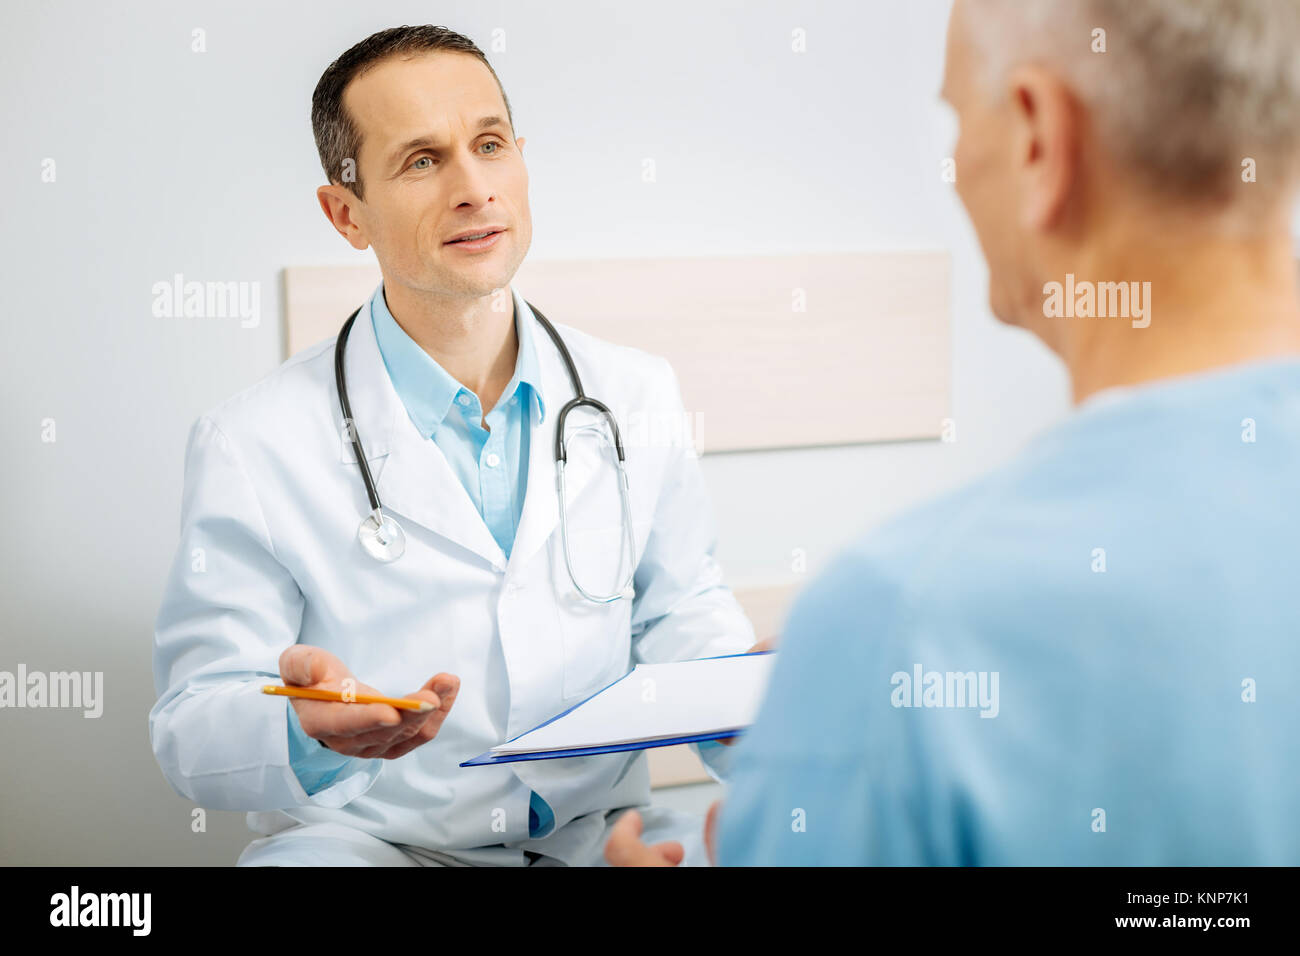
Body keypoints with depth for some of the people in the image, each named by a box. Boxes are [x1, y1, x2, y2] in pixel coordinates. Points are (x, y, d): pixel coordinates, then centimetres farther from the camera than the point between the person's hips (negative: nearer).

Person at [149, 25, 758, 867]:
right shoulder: (253, 447, -8)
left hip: (598, 830, 5)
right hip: (368, 838, -4)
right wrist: (306, 732, -32)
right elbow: (193, 731, -8)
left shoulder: (639, 396, 6)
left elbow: (684, 620, 10)